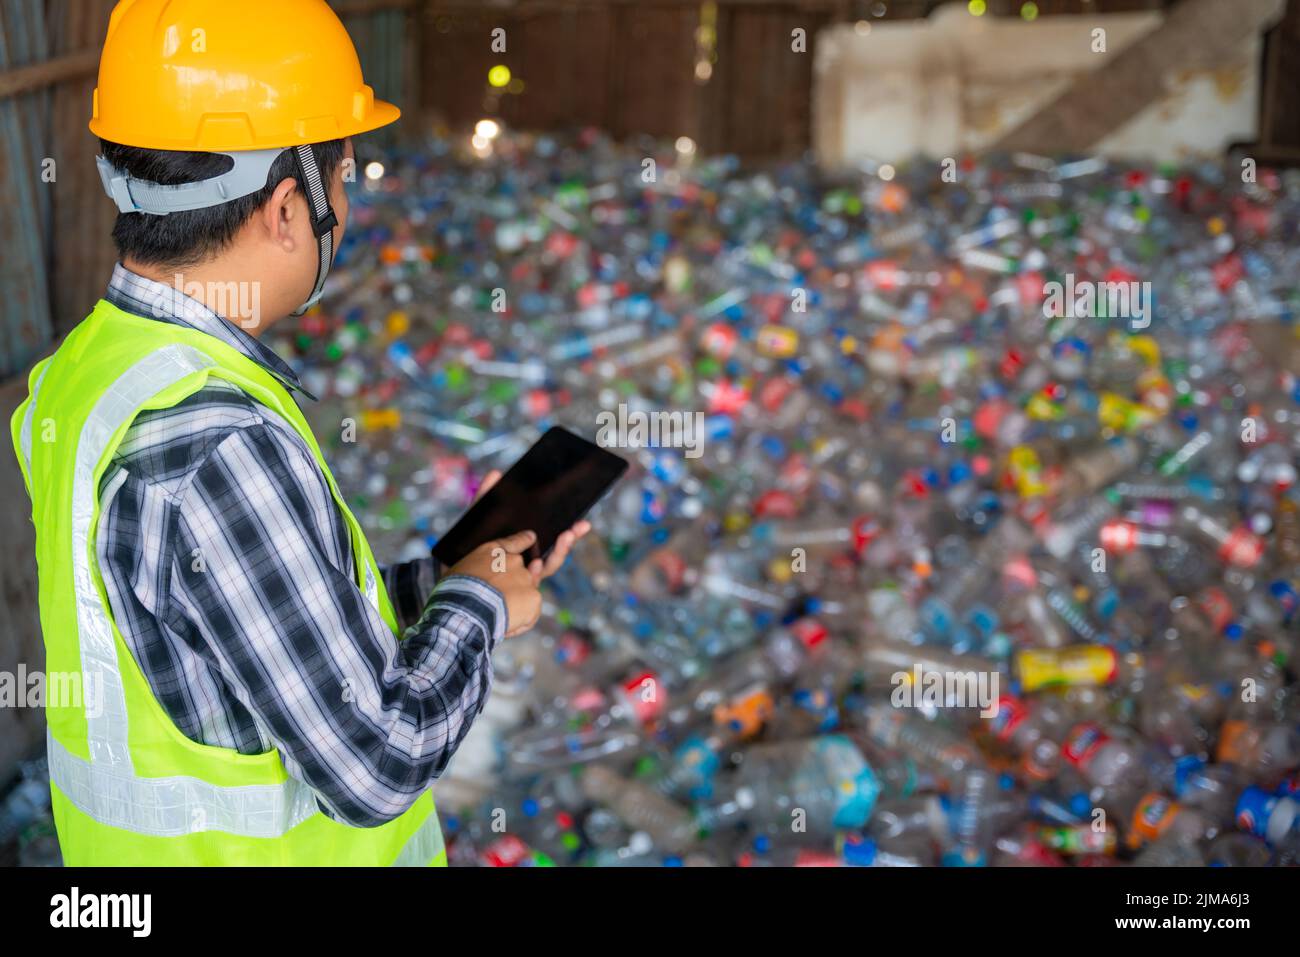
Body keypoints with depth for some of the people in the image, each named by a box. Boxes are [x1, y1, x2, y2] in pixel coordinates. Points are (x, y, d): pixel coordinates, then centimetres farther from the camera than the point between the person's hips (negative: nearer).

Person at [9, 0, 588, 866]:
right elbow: (377, 766, -25)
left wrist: (443, 580, 7)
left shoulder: (90, 364, -2)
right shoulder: (220, 447, -30)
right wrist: (479, 606, -10)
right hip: (260, 853, -8)